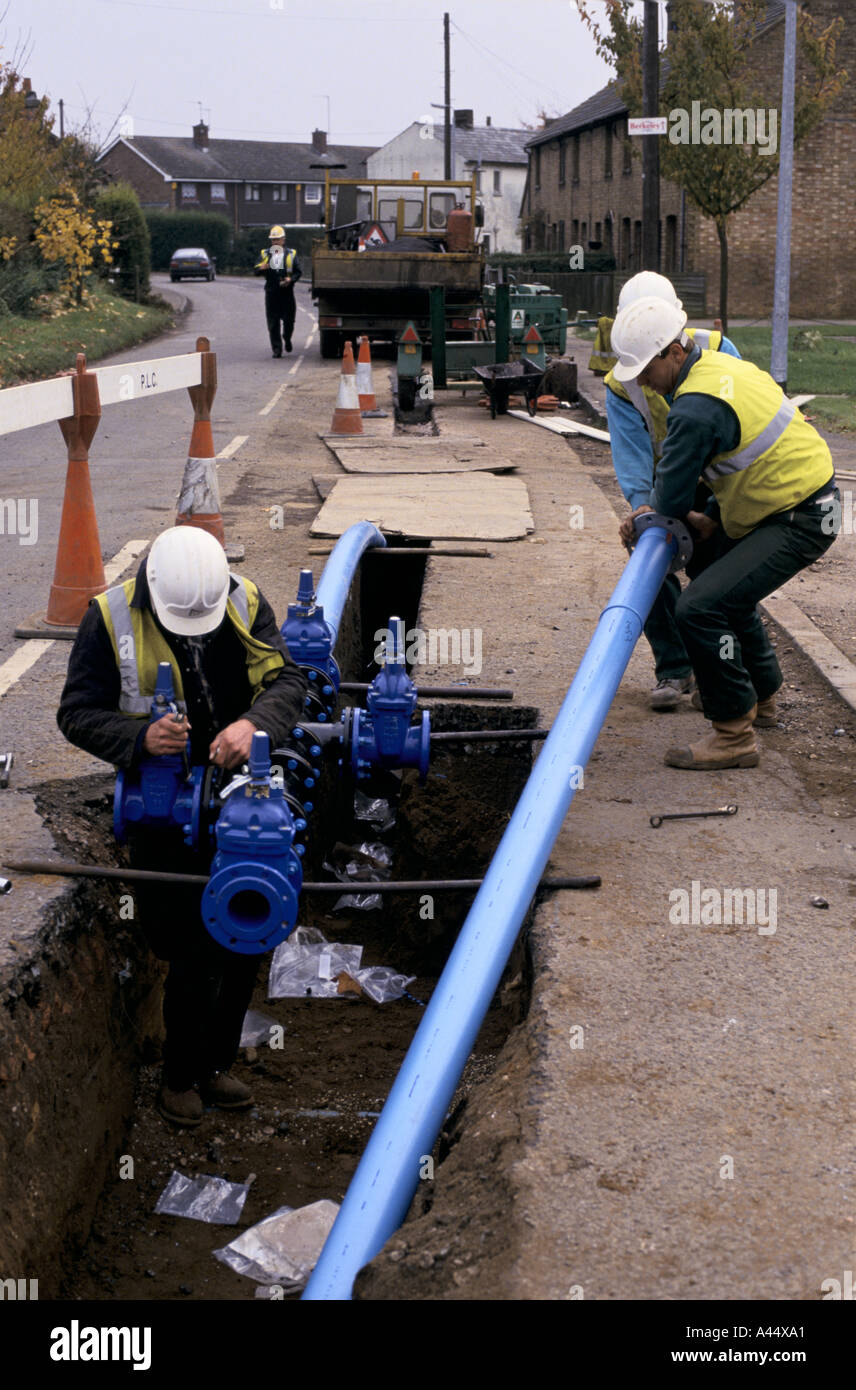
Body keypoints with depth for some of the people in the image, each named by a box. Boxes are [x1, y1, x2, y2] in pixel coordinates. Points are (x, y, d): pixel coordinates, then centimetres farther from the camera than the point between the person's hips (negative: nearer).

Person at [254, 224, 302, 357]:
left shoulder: (291, 254, 8)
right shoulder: (265, 254, 12)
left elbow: (298, 271, 6)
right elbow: (255, 270, 5)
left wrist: (291, 279, -14)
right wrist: (261, 268, -18)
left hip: (287, 292, -1)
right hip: (271, 293, 1)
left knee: (289, 320, 1)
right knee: (273, 323, -3)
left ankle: (287, 339, 31)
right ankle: (276, 349, 1)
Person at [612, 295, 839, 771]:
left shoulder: (696, 409, -26)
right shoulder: (721, 365, 7)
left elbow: (671, 498, -18)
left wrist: (681, 514, 5)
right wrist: (714, 519, 12)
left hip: (799, 522, -11)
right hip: (808, 496, 11)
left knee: (701, 607, -19)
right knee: (732, 593, 30)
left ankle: (735, 736, -10)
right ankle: (763, 697, 49)